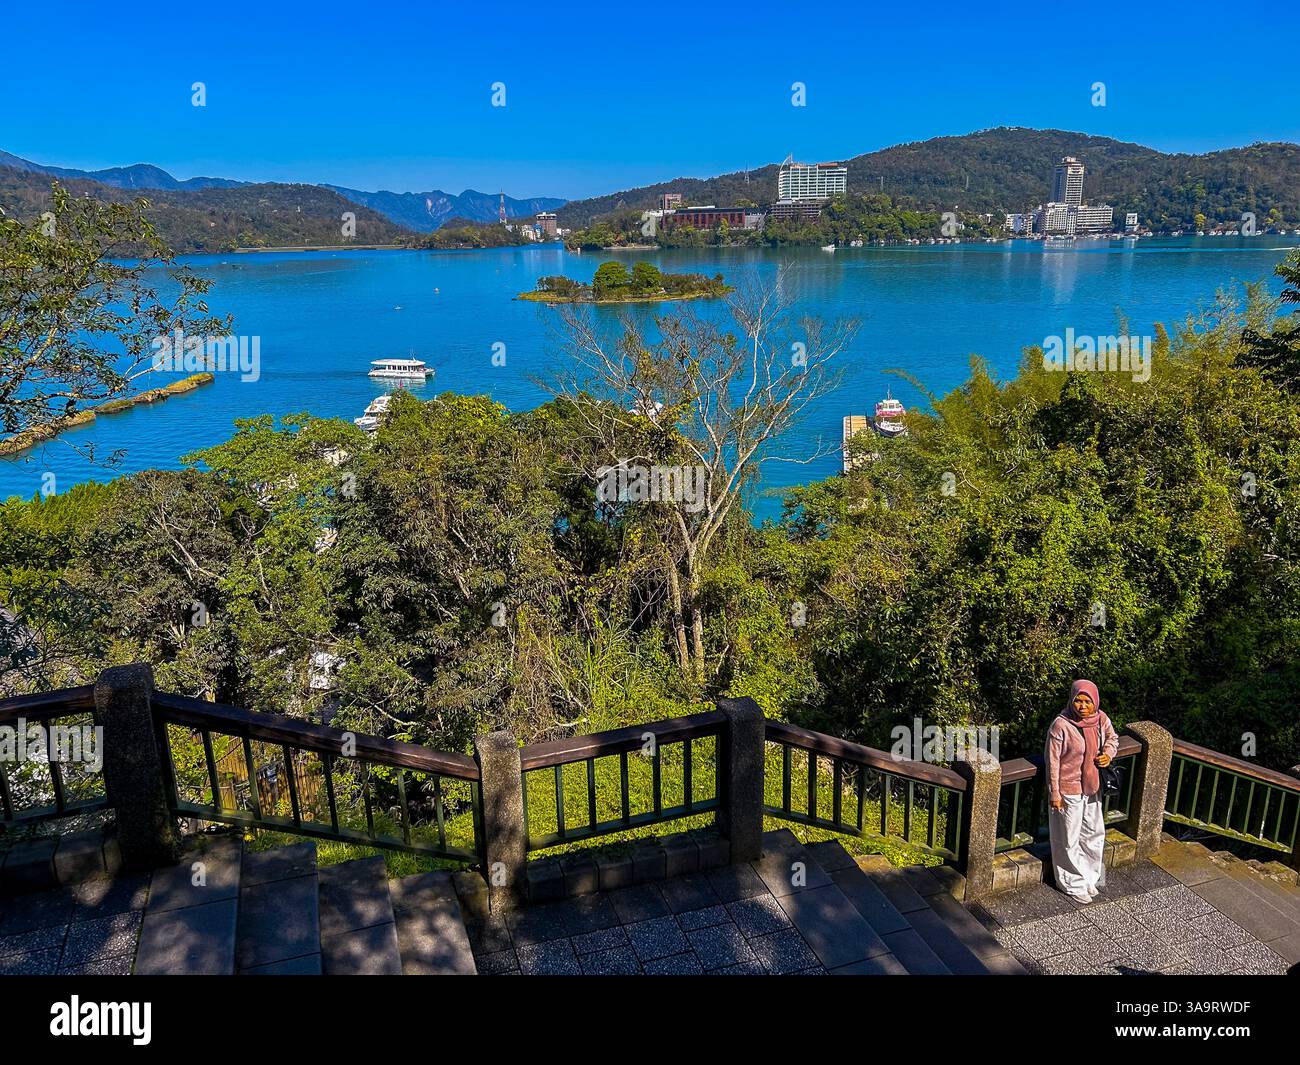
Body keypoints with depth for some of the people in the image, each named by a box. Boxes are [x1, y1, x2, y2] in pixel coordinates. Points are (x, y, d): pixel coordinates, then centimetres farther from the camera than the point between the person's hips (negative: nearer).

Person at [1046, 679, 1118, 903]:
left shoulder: (1101, 719, -9)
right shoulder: (1061, 725, -24)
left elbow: (1113, 738, 13)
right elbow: (1053, 762, -17)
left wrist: (1108, 753, -9)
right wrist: (1055, 794, -13)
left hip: (1092, 786, 6)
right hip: (1069, 789, -6)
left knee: (1095, 833, 22)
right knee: (1070, 839, 10)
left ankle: (1091, 876, 44)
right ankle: (1074, 884, 29)